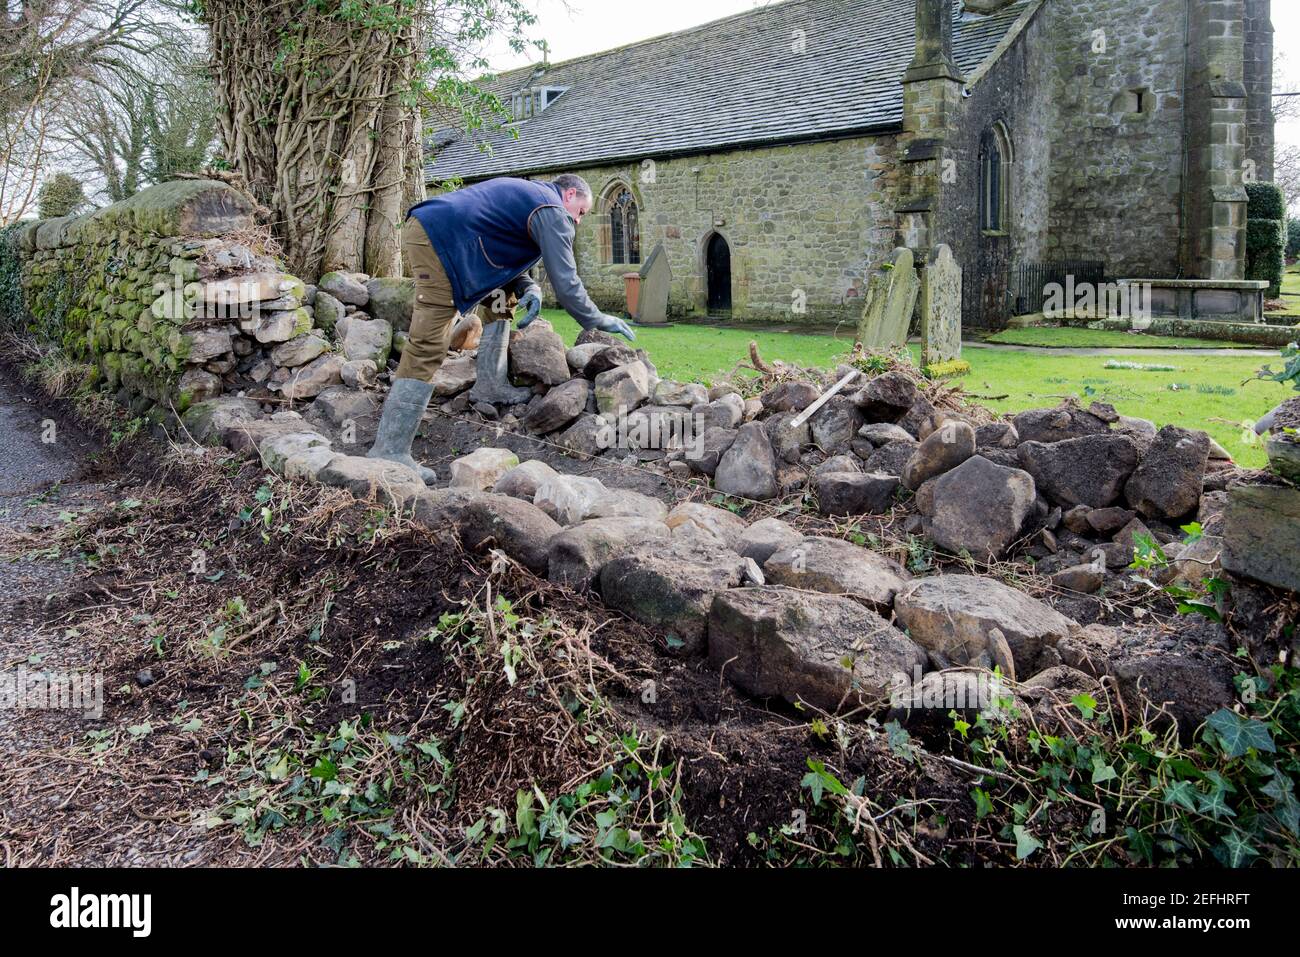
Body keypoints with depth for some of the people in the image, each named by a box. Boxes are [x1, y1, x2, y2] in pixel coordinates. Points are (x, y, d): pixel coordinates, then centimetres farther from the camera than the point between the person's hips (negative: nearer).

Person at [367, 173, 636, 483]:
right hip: (439, 240, -10)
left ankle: (490, 385, 16)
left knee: (503, 295, 22)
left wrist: (528, 288, 9)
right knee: (429, 345, -15)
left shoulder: (529, 194, 27)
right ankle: (389, 449, -17)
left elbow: (506, 254, 27)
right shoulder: (553, 212, -1)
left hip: (423, 228, 10)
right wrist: (600, 321, 6)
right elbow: (565, 282, -6)